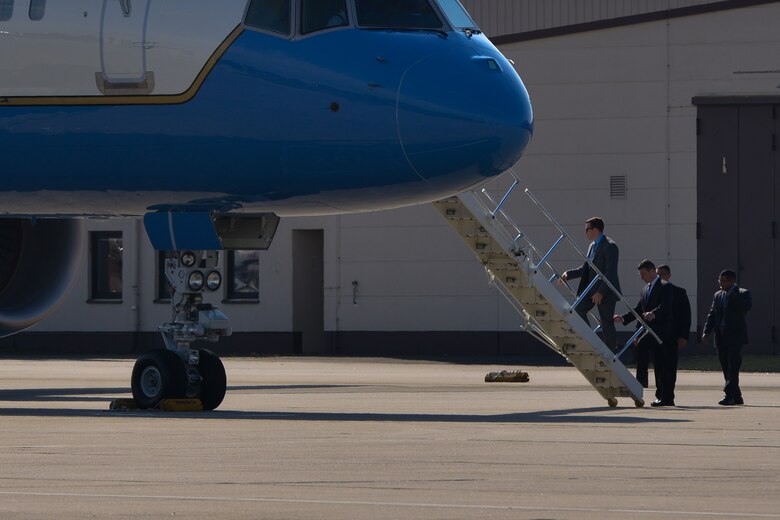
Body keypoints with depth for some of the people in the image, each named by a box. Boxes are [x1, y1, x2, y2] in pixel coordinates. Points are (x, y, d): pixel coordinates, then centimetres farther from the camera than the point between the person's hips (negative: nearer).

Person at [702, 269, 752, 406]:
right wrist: (707, 332, 2)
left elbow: (747, 306, -22)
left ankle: (729, 396, -17)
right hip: (721, 337, 6)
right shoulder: (717, 295, 17)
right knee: (726, 368, 7)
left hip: (735, 337, -6)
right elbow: (712, 315, 14)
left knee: (733, 368, -13)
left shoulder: (743, 294, -1)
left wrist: (732, 294, -16)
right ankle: (737, 397, 14)